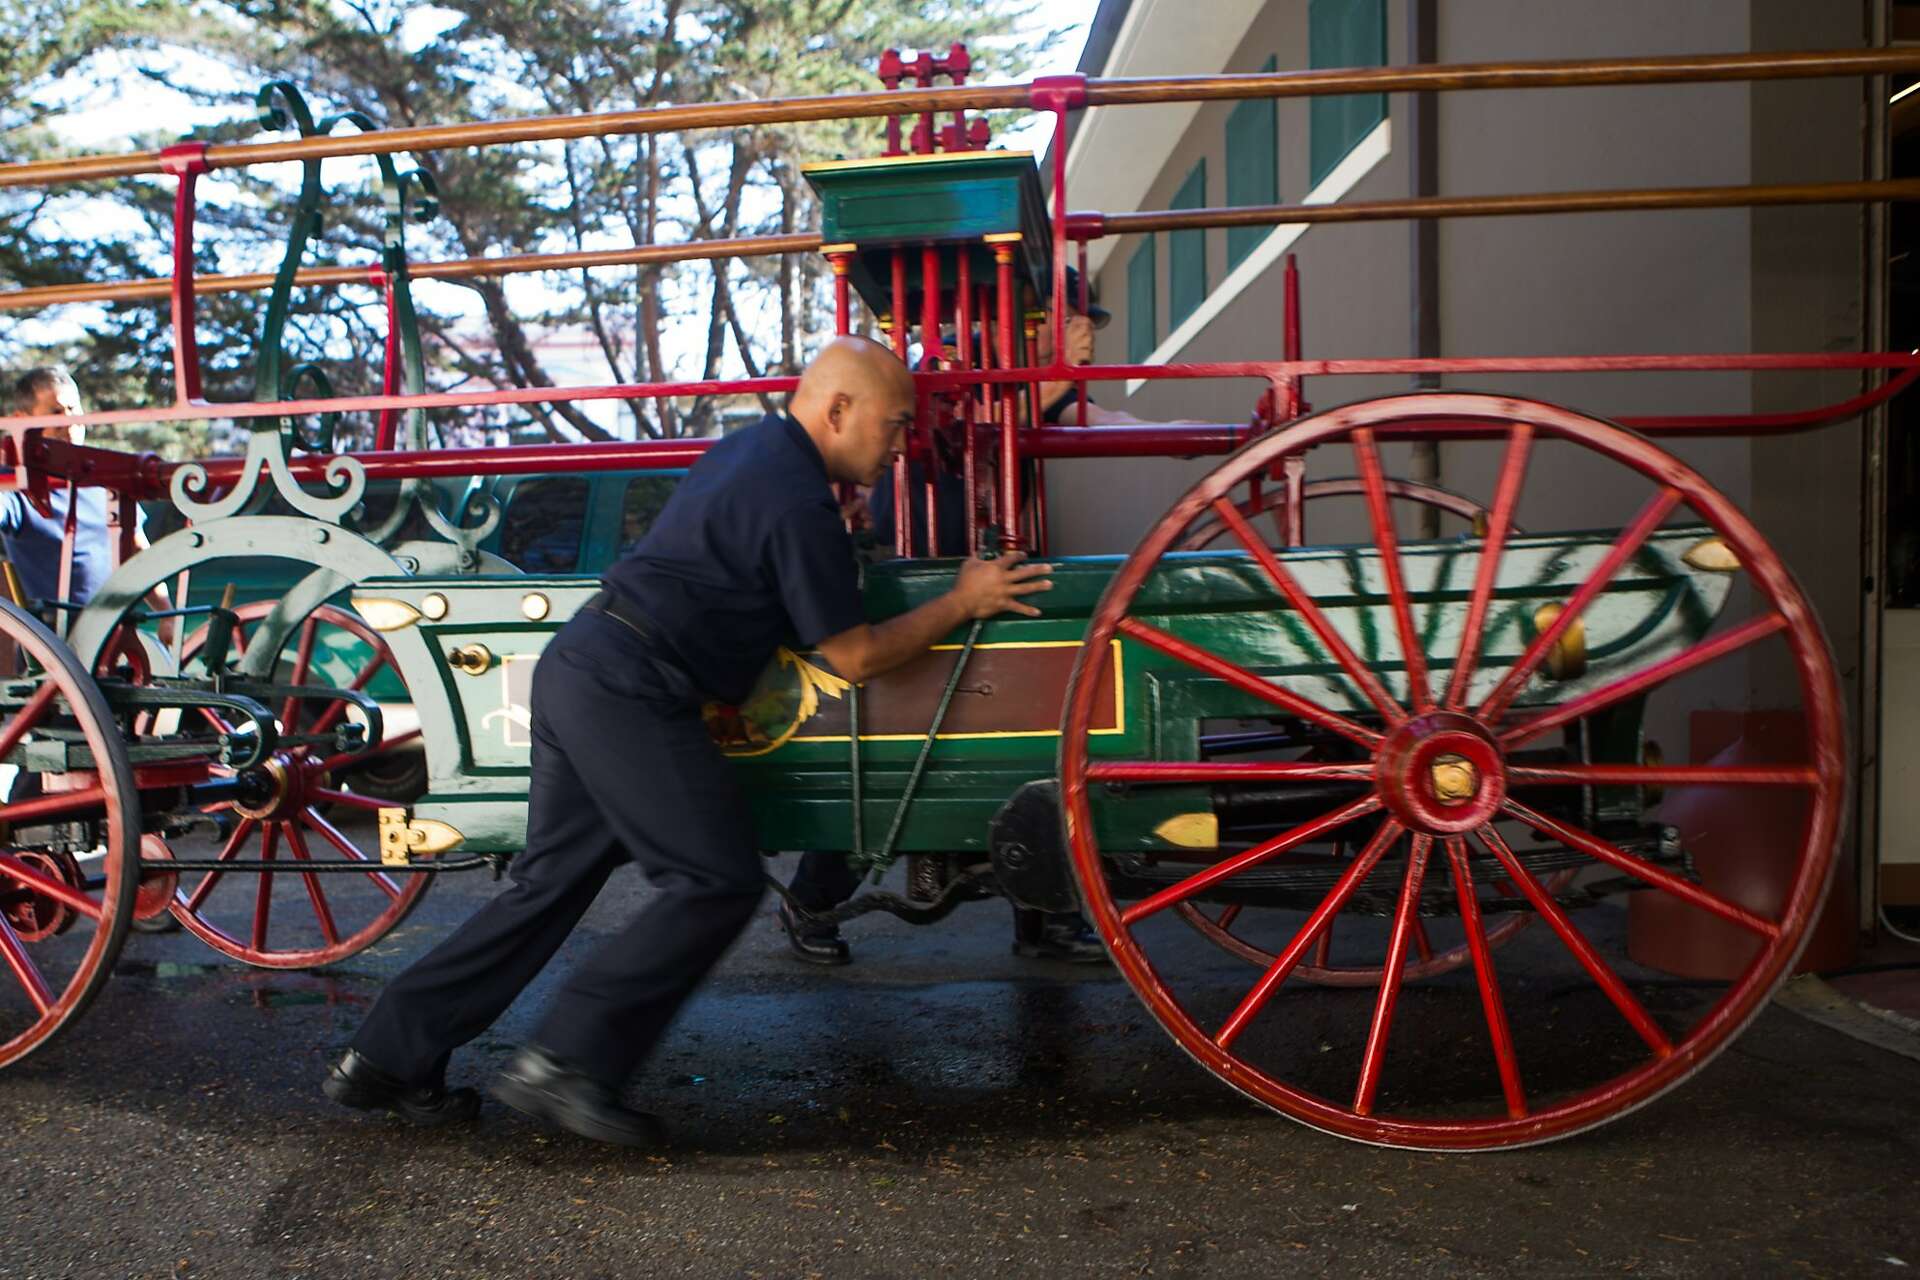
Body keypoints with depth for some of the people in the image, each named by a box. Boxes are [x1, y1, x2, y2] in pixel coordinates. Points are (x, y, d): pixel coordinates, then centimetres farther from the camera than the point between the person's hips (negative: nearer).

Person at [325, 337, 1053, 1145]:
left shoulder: (750, 449, 16)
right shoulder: (798, 502, -14)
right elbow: (854, 655, -8)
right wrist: (962, 604, 1)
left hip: (577, 664, 10)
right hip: (629, 691, -10)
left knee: (552, 882, 15)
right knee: (718, 881, -7)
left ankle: (389, 1057, 21)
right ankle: (563, 1063, -5)